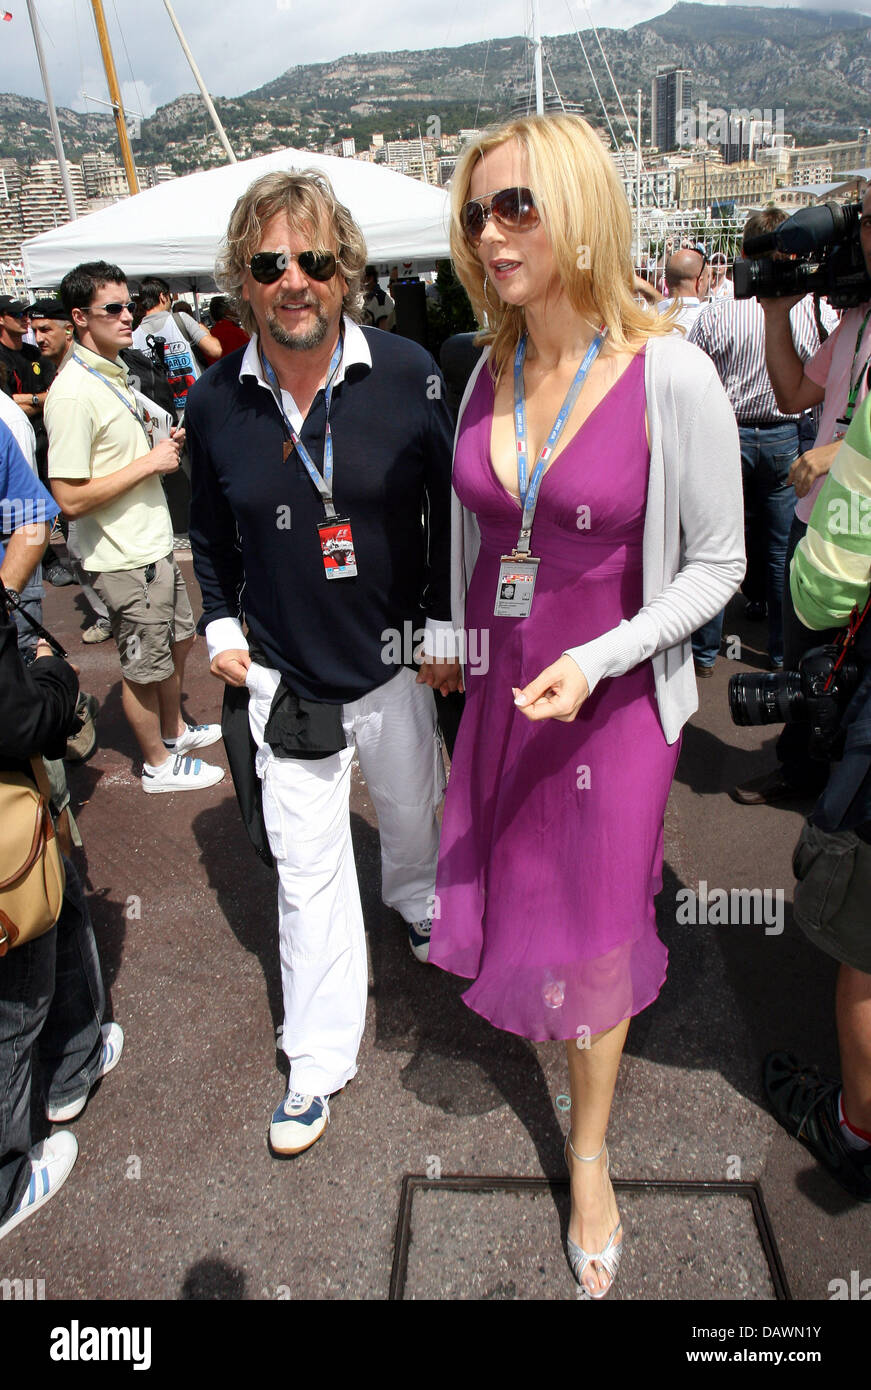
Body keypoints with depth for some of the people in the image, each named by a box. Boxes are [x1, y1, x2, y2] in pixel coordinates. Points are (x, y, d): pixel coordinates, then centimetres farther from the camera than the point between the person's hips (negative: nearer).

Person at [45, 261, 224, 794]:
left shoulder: (116, 373, 10)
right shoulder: (73, 394, -22)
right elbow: (71, 498, -25)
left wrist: (165, 443, 3)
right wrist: (149, 462, -21)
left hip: (155, 544, 10)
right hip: (126, 559, -9)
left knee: (178, 639, 24)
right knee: (145, 667, 6)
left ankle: (174, 729, 45)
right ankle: (159, 763, 25)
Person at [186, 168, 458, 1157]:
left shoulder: (406, 373, -9)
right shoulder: (215, 401, -5)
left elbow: (447, 504, -2)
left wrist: (445, 625, -3)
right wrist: (222, 626, 4)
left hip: (393, 659, 0)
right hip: (283, 673, 0)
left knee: (412, 812, 22)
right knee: (306, 866, 5)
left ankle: (419, 905, 59)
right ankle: (318, 1064, 22)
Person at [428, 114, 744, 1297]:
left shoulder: (670, 375, -16)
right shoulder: (491, 373, -1)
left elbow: (715, 564, -11)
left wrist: (595, 661, -22)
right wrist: (459, 652, 16)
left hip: (616, 696, -4)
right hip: (501, 687, 4)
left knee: (594, 927, 10)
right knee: (509, 889, 16)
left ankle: (589, 1153, 36)